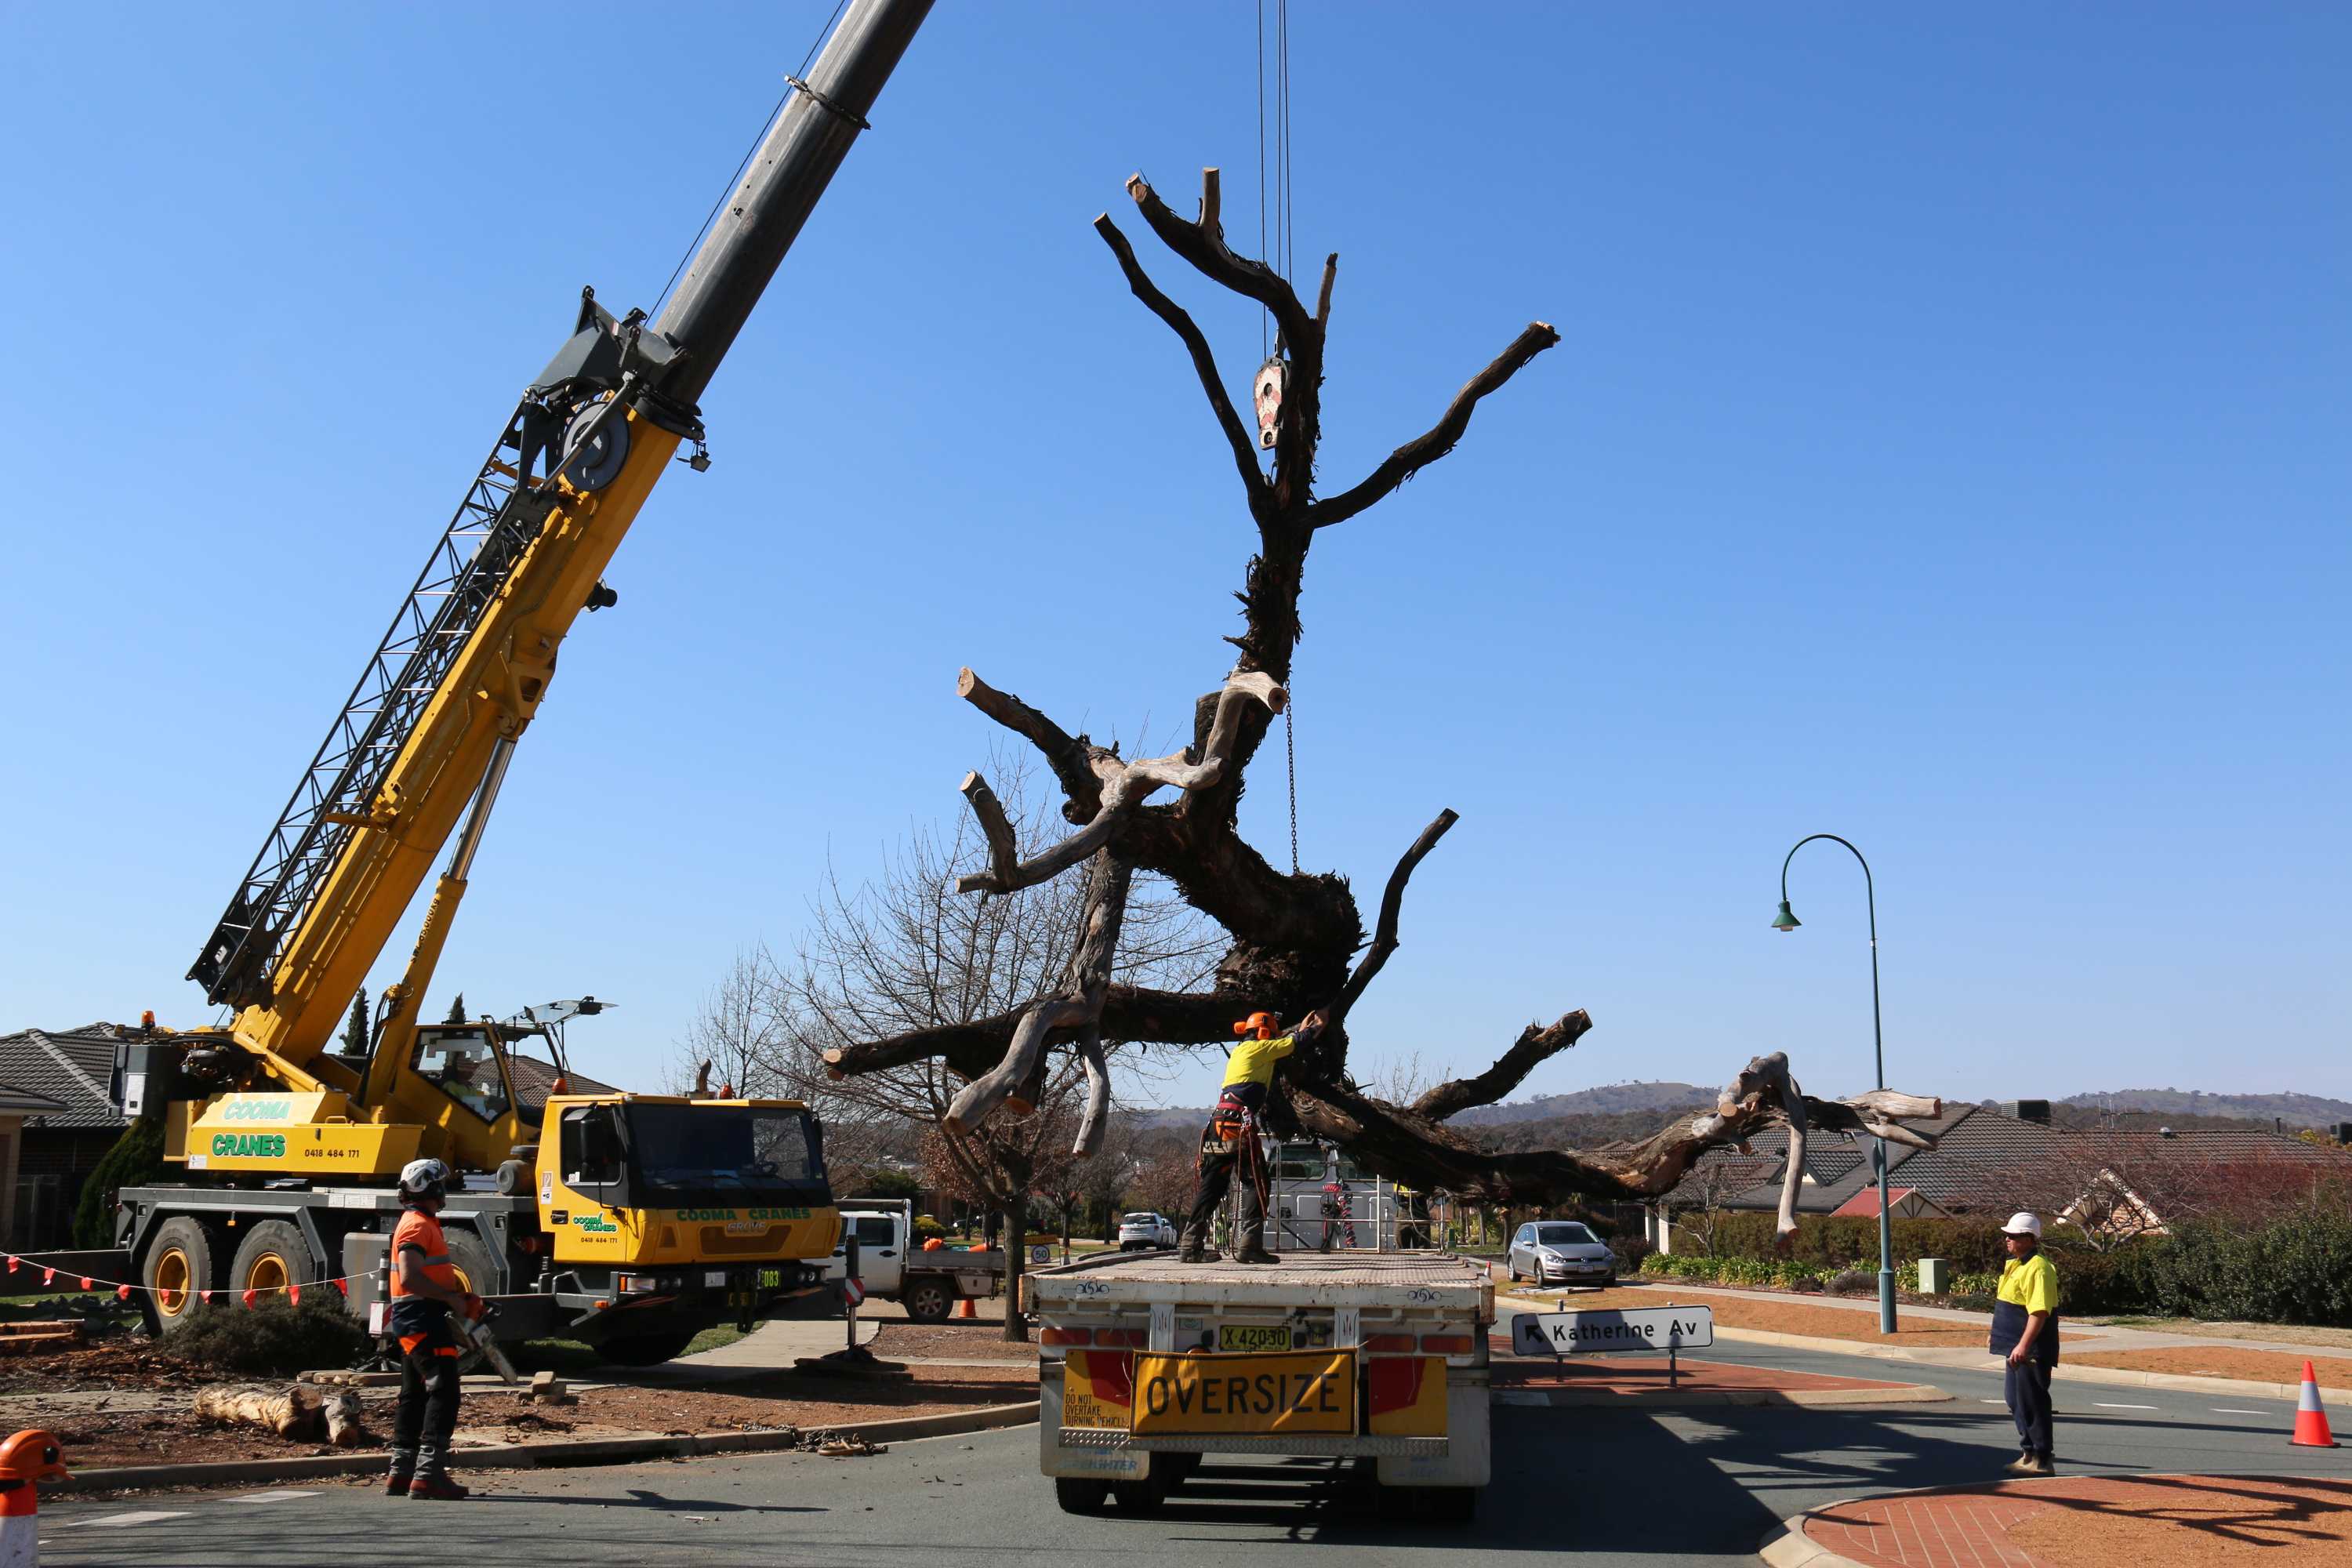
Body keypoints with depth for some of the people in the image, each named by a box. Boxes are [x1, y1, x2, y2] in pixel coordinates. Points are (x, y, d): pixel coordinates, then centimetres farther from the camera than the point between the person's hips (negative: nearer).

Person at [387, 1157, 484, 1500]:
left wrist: (458, 1294, 15)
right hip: (423, 1320, -11)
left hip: (418, 1321, 11)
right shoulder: (417, 1225, -13)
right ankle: (428, 1473, -17)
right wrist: (452, 1297, -19)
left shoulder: (423, 1223, 21)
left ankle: (401, 1474, 17)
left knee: (415, 1396, 12)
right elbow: (409, 1279, -24)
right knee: (443, 1392, -14)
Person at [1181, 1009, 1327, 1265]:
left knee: (1210, 1186, 8)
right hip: (1238, 1126, -8)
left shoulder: (1239, 1052, 26)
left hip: (1218, 1126, 9)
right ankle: (1249, 1244, -12)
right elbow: (1295, 1042, 9)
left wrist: (1302, 1029, 45)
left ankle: (1191, 1247, 6)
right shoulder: (1258, 1048, 3)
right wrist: (1317, 1027, 27)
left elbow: (1282, 1046, 38)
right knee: (1255, 1183, -4)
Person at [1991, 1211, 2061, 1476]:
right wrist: (2007, 1340, 24)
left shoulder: (2038, 1268, -19)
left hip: (2032, 1351, -11)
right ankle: (2031, 1452, 29)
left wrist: (2024, 1346, -31)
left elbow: (2039, 1312, -27)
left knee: (2031, 1403, -4)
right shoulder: (2016, 1264, 13)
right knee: (2016, 1400, 18)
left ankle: (2042, 1460, 4)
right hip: (2018, 1348, 11)